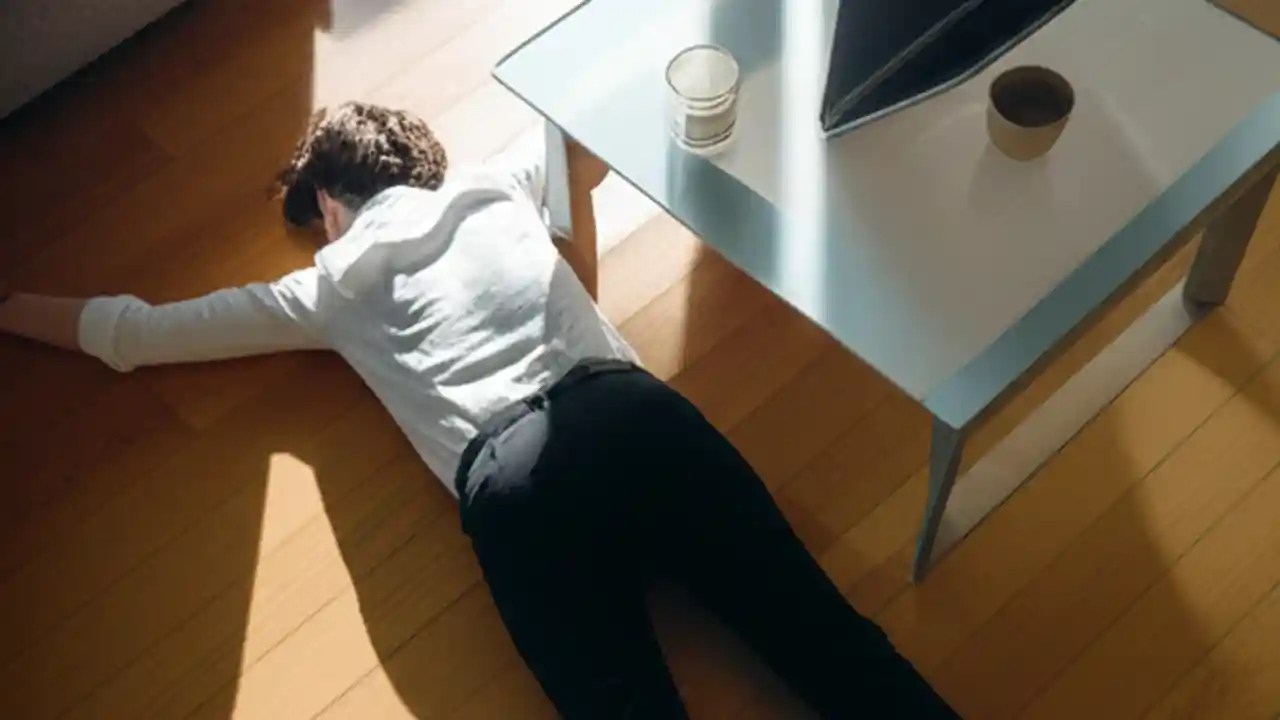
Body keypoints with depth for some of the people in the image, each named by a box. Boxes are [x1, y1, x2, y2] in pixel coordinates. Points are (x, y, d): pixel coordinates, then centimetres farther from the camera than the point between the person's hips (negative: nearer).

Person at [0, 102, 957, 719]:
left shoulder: (325, 291, 24)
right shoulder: (497, 187, 29)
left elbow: (128, 332, 32)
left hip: (511, 484, -2)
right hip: (629, 413, 3)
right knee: (818, 631, -5)